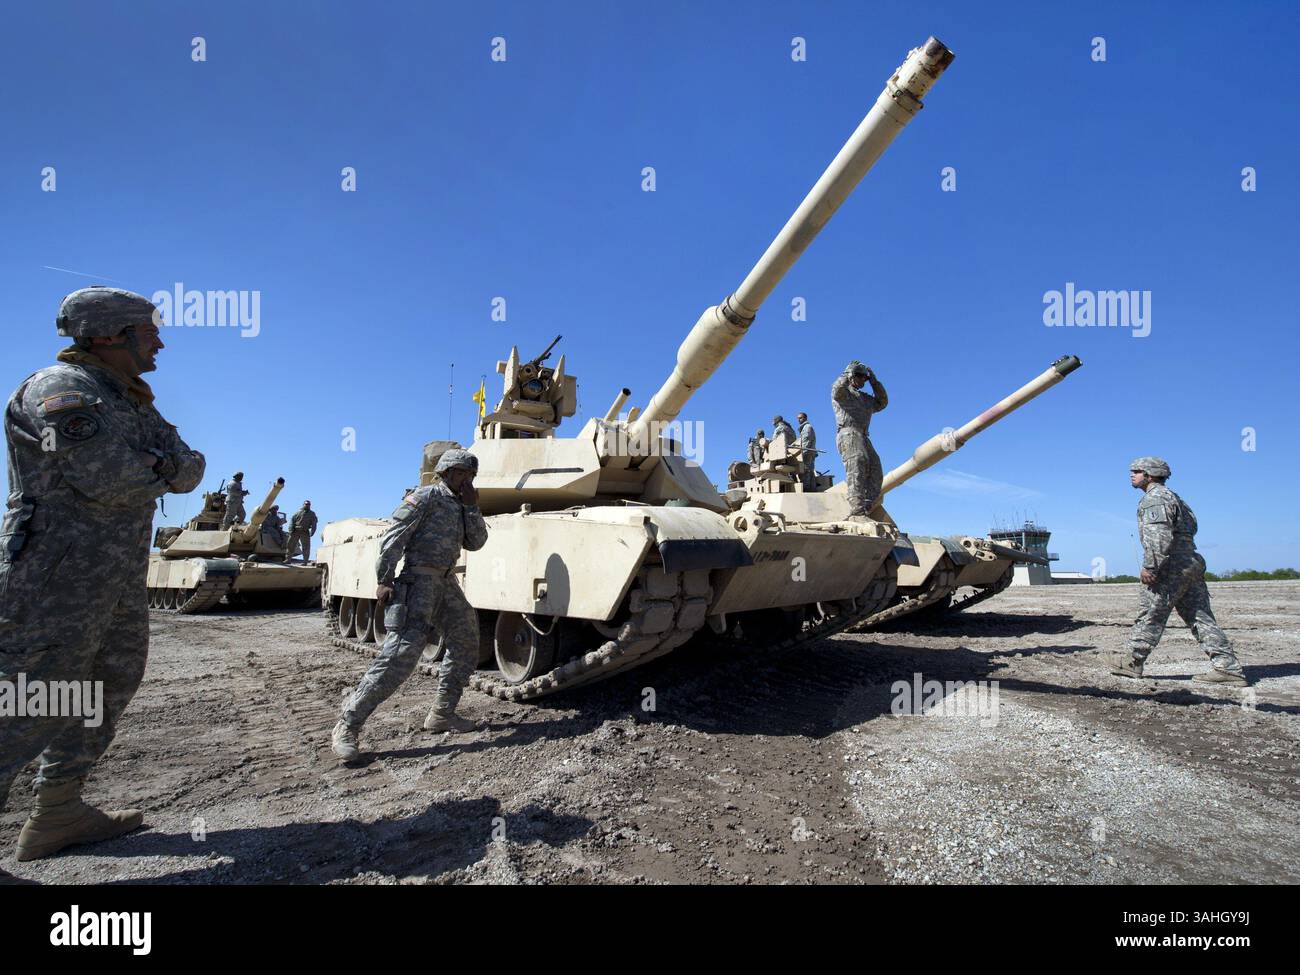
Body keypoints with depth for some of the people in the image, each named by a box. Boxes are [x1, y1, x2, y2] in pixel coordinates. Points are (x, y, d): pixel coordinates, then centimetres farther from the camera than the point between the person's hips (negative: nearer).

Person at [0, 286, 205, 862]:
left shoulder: (132, 404, 15)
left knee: (107, 694, 15)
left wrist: (171, 463, -14)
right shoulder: (60, 388, -13)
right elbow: (108, 478, -25)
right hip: (59, 578, -9)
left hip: (119, 581, 10)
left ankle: (58, 814, 27)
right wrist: (160, 468, -7)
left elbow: (189, 471, 7)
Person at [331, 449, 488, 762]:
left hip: (446, 584, 9)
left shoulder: (460, 506, 18)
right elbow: (394, 537, -11)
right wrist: (384, 580, -16)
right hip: (418, 580, -9)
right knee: (402, 653, -16)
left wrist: (472, 507, 2)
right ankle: (348, 725, -8)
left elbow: (476, 543, 11)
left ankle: (442, 713, 22)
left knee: (466, 644, 11)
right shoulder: (427, 496, -5)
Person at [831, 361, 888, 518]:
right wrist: (848, 372, 2)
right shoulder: (842, 393, 10)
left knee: (875, 474, -7)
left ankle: (866, 510, -13)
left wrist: (874, 381, 25)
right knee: (856, 473, -23)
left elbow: (882, 402, 28)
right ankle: (857, 512, -33)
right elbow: (837, 389, -13)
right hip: (848, 435, -8)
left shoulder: (865, 398, 33)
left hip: (863, 438, 8)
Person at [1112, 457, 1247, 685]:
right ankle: (1228, 667, 4)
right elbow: (1190, 528, 26)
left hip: (1172, 566, -10)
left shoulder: (1154, 498, -10)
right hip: (1192, 563, 10)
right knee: (1200, 618, 7)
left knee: (1150, 616, -2)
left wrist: (1150, 567, -21)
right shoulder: (1172, 497, 23)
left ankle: (1132, 662, 5)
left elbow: (1159, 536, -22)